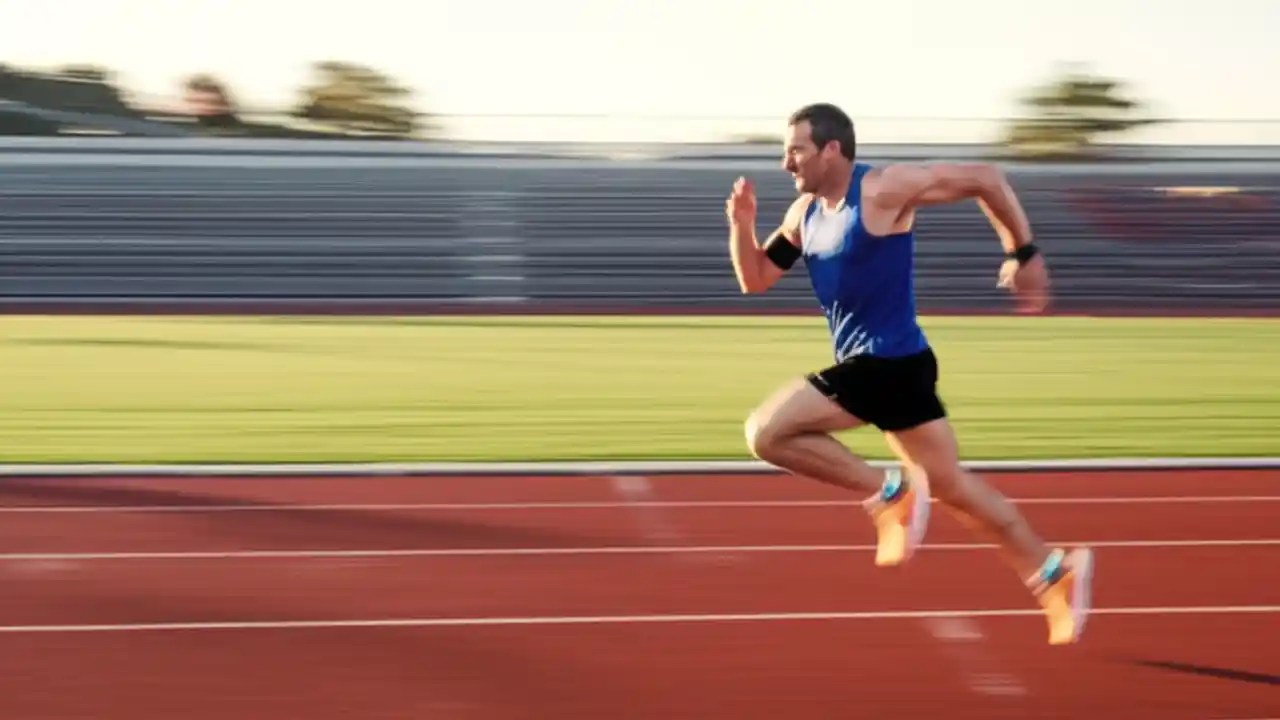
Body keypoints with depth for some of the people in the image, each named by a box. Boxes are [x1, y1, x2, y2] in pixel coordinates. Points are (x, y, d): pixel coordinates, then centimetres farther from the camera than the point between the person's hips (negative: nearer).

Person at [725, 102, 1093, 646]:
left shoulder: (882, 191, -14)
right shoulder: (805, 213, 10)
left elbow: (984, 178, -12)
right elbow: (755, 280, 15)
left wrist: (1023, 253, -8)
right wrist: (742, 225, -3)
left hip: (890, 363, -8)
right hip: (866, 365, 8)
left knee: (767, 432, -14)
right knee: (951, 486, 12)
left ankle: (888, 494, -6)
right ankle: (1053, 571, 19)